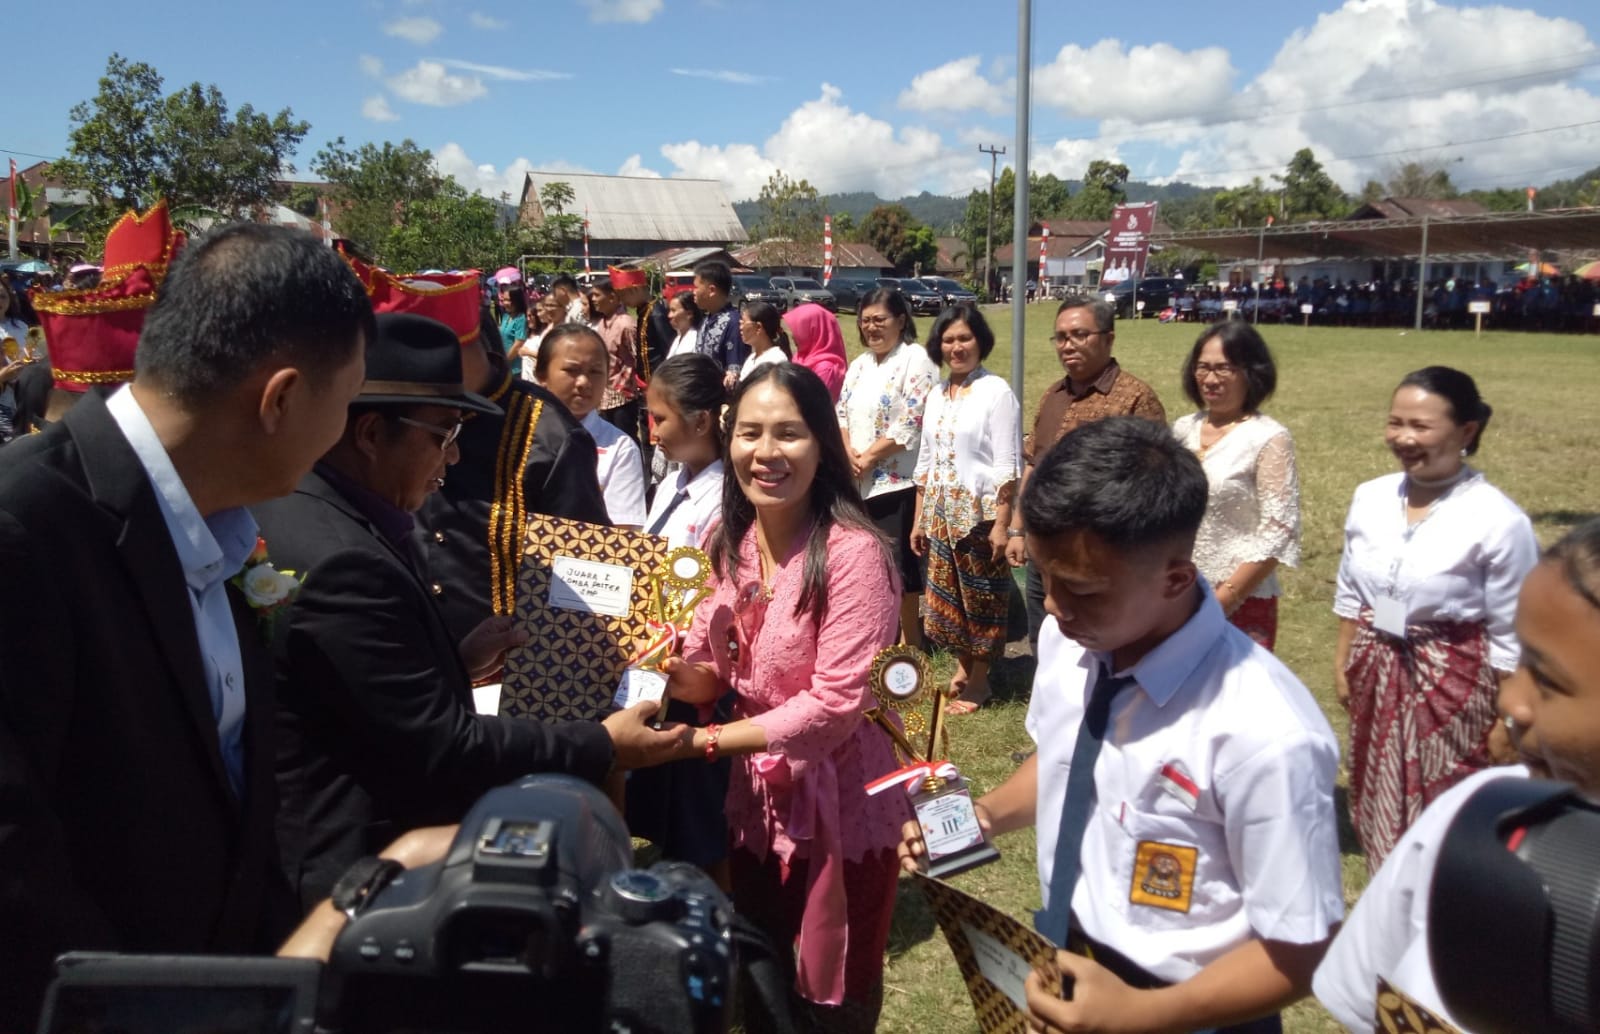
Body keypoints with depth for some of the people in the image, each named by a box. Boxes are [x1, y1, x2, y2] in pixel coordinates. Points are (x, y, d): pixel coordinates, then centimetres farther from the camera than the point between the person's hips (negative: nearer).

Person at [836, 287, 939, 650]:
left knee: (899, 564, -1)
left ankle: (910, 640, 13)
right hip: (859, 482, 7)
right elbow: (841, 412, 12)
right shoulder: (859, 364, 15)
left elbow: (912, 423, -16)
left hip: (897, 482, -7)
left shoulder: (916, 359, -9)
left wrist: (867, 457, -12)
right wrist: (849, 453, -7)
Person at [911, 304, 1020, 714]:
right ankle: (962, 666, 30)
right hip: (940, 513, 6)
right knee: (946, 594, 12)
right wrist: (918, 519, 13)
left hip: (979, 512, -6)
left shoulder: (996, 392, -9)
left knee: (979, 595, 4)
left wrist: (1001, 524, -17)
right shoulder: (937, 394, 10)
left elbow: (1006, 466, -12)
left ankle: (979, 679, 18)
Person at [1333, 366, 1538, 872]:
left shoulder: (1498, 521, -18)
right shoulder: (1369, 498, -2)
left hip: (1454, 680, -5)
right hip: (1376, 672, 6)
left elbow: (1511, 638, -11)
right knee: (1380, 804, 19)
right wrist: (1344, 663, 14)